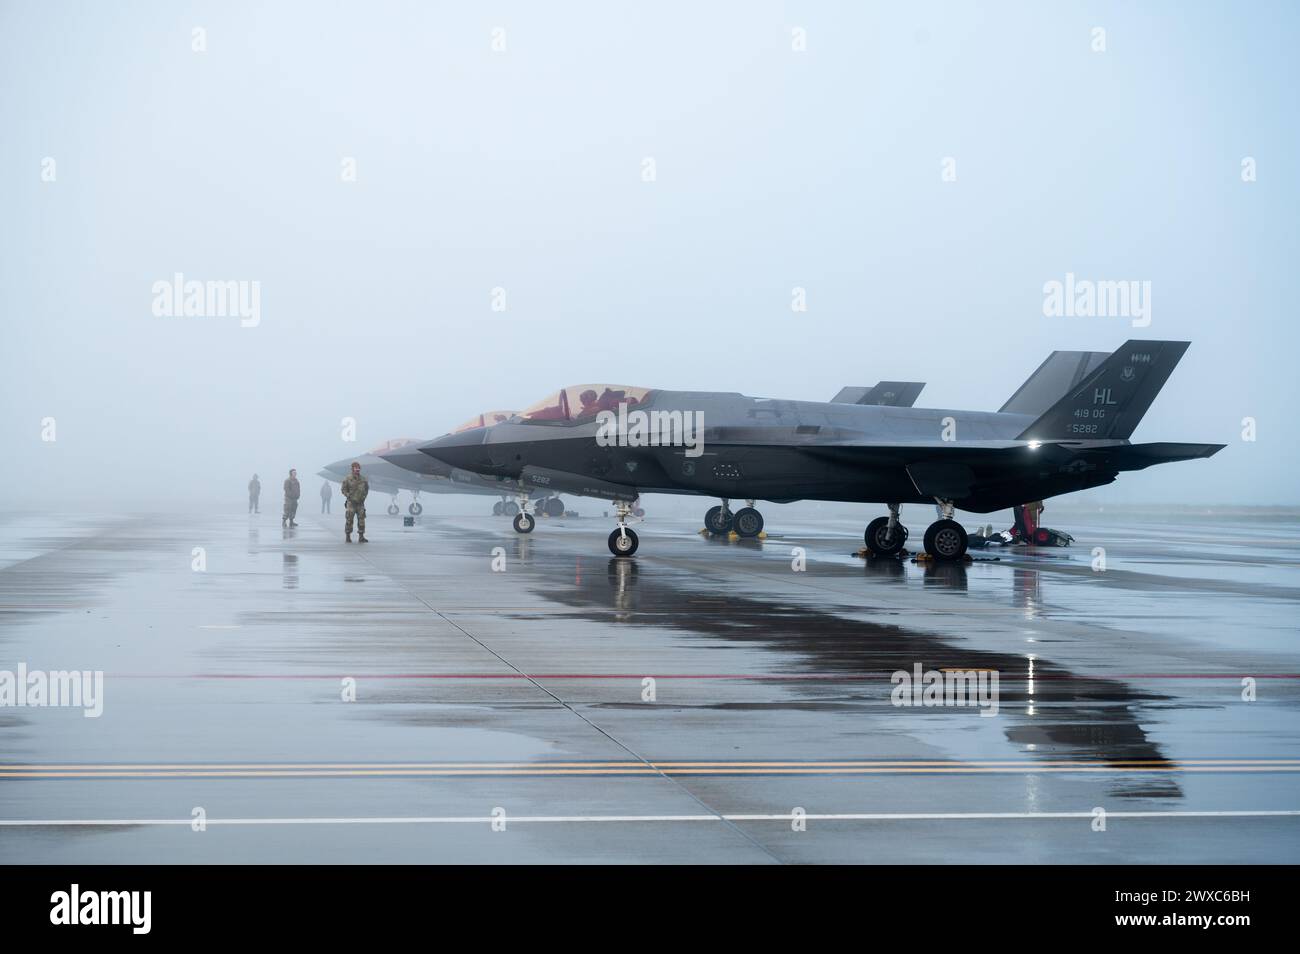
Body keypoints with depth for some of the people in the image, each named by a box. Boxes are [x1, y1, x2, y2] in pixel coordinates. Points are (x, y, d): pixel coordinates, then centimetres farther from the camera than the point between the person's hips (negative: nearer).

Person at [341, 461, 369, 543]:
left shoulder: (363, 479, 5)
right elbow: (344, 490, -2)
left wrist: (363, 497, 5)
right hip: (351, 502, -3)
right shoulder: (347, 479, -5)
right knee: (349, 520, -4)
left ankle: (361, 537, 4)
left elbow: (367, 489, 17)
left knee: (361, 519, 0)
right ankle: (348, 537, 4)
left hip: (360, 502, 3)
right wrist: (349, 497, -10)